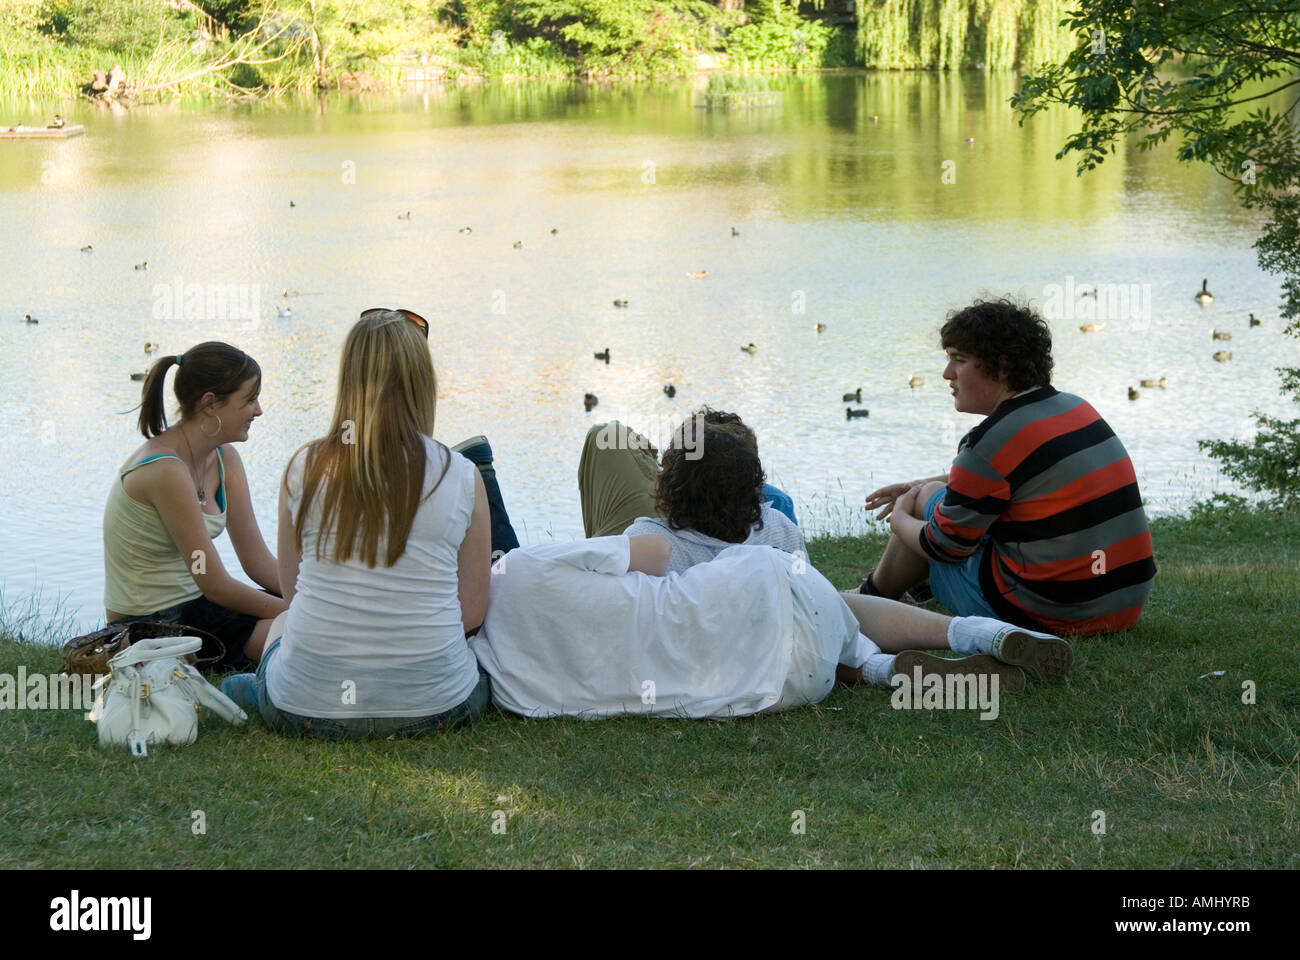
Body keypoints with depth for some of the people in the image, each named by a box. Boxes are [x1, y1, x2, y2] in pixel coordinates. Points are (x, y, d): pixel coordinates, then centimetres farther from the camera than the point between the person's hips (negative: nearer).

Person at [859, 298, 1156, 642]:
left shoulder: (991, 442, -18)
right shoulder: (1075, 408, 9)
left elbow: (943, 547, -5)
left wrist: (899, 519, 17)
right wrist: (920, 484, 34)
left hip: (1048, 614, -8)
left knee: (929, 497, 13)